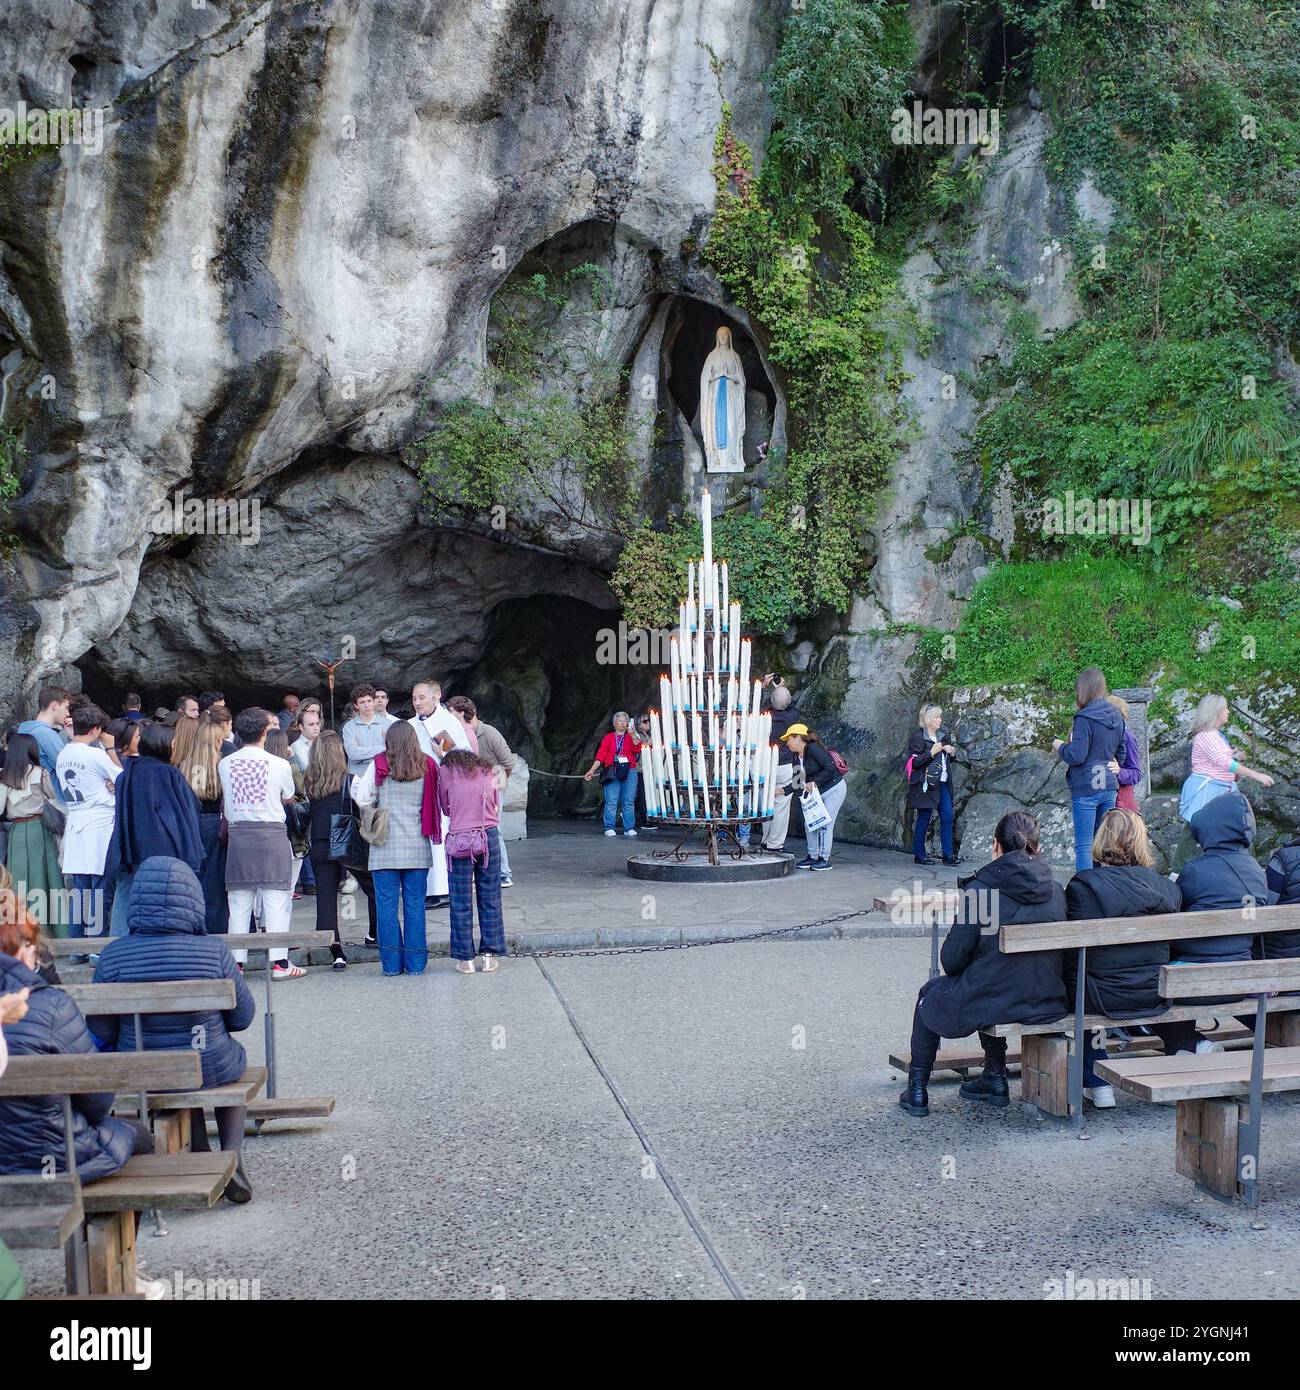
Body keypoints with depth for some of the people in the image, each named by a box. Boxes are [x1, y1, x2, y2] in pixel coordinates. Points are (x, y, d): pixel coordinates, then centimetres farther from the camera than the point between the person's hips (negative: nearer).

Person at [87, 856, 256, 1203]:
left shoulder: (113, 956, -15)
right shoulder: (215, 952, -18)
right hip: (210, 1070, -2)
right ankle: (232, 1155, 22)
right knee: (230, 1065, 35)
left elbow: (102, 1030, -6)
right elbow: (242, 1018, -6)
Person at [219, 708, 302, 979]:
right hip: (271, 832, -3)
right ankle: (279, 962, 0)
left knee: (239, 900, 8)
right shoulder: (279, 764, -5)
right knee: (276, 898, 1)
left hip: (238, 832, 3)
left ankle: (236, 962, 11)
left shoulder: (225, 764, 3)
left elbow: (225, 799, 15)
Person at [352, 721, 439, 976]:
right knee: (415, 904, 7)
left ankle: (392, 962, 7)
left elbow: (362, 798, -6)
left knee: (387, 904, 5)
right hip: (417, 848, 1)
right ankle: (415, 962, 9)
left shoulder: (379, 766, -4)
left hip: (385, 848, -1)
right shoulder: (427, 766, 1)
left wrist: (355, 783, 13)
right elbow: (436, 802, 1)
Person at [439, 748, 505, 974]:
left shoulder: (446, 772, 6)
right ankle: (489, 955, 12)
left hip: (459, 839, -2)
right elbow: (496, 808, 14)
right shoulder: (488, 772, 11)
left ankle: (465, 958, 8)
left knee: (461, 902, 5)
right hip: (489, 837, 2)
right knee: (490, 899, 10)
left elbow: (446, 809, 9)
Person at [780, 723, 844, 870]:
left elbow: (830, 768, -26)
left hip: (834, 789, -9)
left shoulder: (814, 749, -21)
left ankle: (825, 859, 0)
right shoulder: (797, 758, 5)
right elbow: (797, 782, 7)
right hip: (818, 792, 9)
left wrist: (815, 782, -27)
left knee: (825, 823, -8)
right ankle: (812, 856, 14)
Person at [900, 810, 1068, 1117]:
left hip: (993, 1006, -5)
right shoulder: (1056, 891, -1)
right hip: (1048, 1005, 5)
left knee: (931, 992, 26)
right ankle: (995, 1079, 39)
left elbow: (952, 959, -10)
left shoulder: (979, 890, -15)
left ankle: (916, 1091, 31)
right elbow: (1057, 952, 12)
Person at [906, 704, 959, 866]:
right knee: (924, 819, 0)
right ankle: (919, 855, 8)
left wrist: (953, 752, 3)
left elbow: (949, 759, 26)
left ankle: (948, 854, 6)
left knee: (947, 816, 2)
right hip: (926, 784, -7)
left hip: (942, 783, 7)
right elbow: (914, 762, -15)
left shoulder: (943, 735, 13)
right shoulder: (918, 737, -9)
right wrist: (932, 752, -20)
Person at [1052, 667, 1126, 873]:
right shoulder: (1116, 717, 8)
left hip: (1086, 789, -7)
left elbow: (1076, 756, -16)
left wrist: (1060, 746, 1)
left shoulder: (1085, 718, -15)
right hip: (1109, 787, 7)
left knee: (1083, 846, -2)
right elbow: (1120, 753, 17)